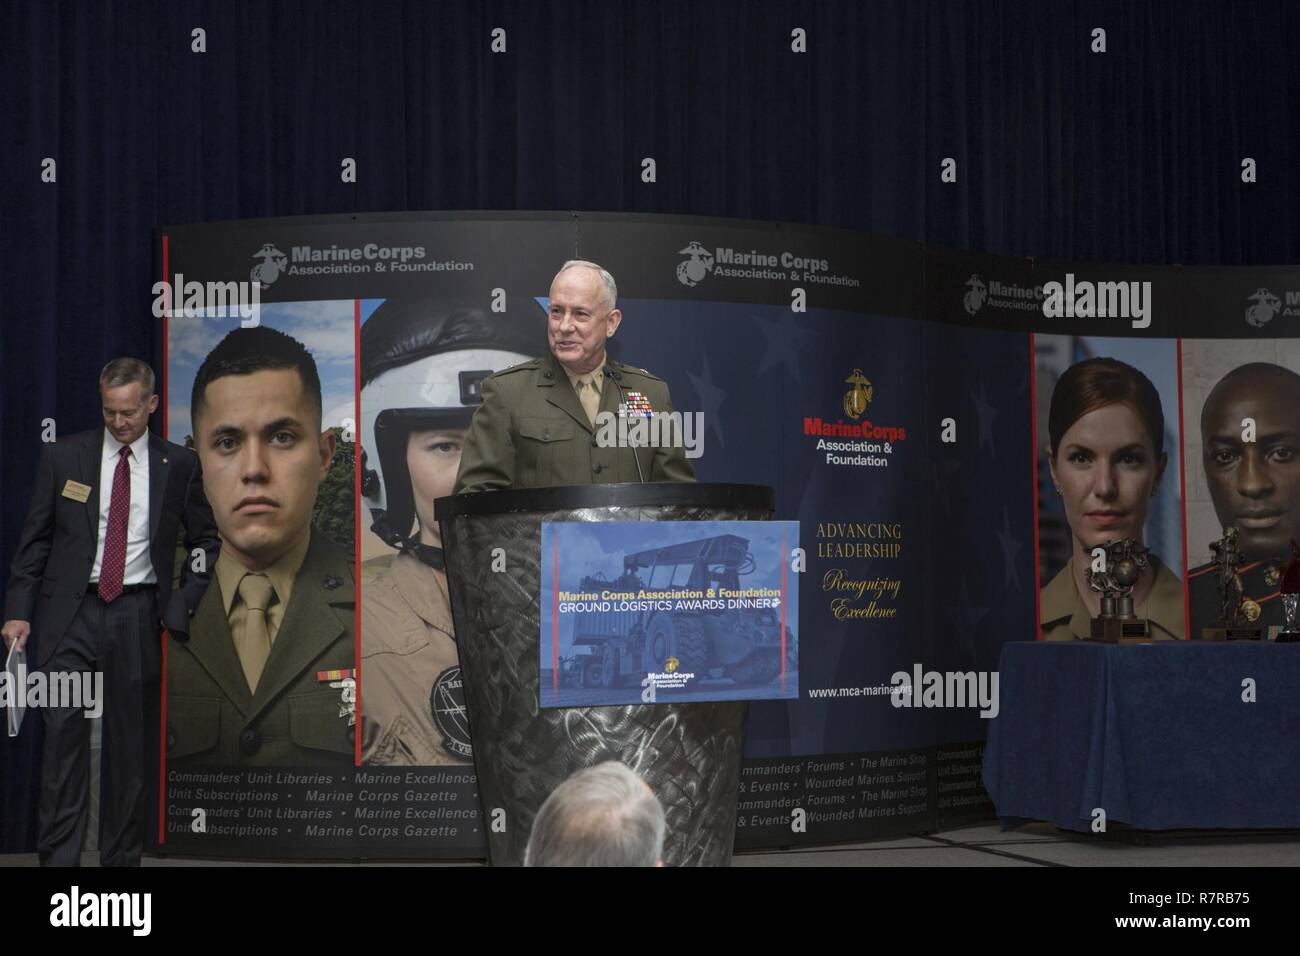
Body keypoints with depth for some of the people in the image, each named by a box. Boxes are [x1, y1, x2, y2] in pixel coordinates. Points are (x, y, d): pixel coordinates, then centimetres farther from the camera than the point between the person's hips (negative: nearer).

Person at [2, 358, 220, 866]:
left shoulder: (178, 465, 4)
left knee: (133, 741, 5)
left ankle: (122, 856, 14)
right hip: (71, 613, 0)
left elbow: (207, 539, 13)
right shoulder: (62, 456, 3)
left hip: (138, 616, 1)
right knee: (63, 733, -7)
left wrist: (184, 601, 2)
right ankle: (58, 856, -2)